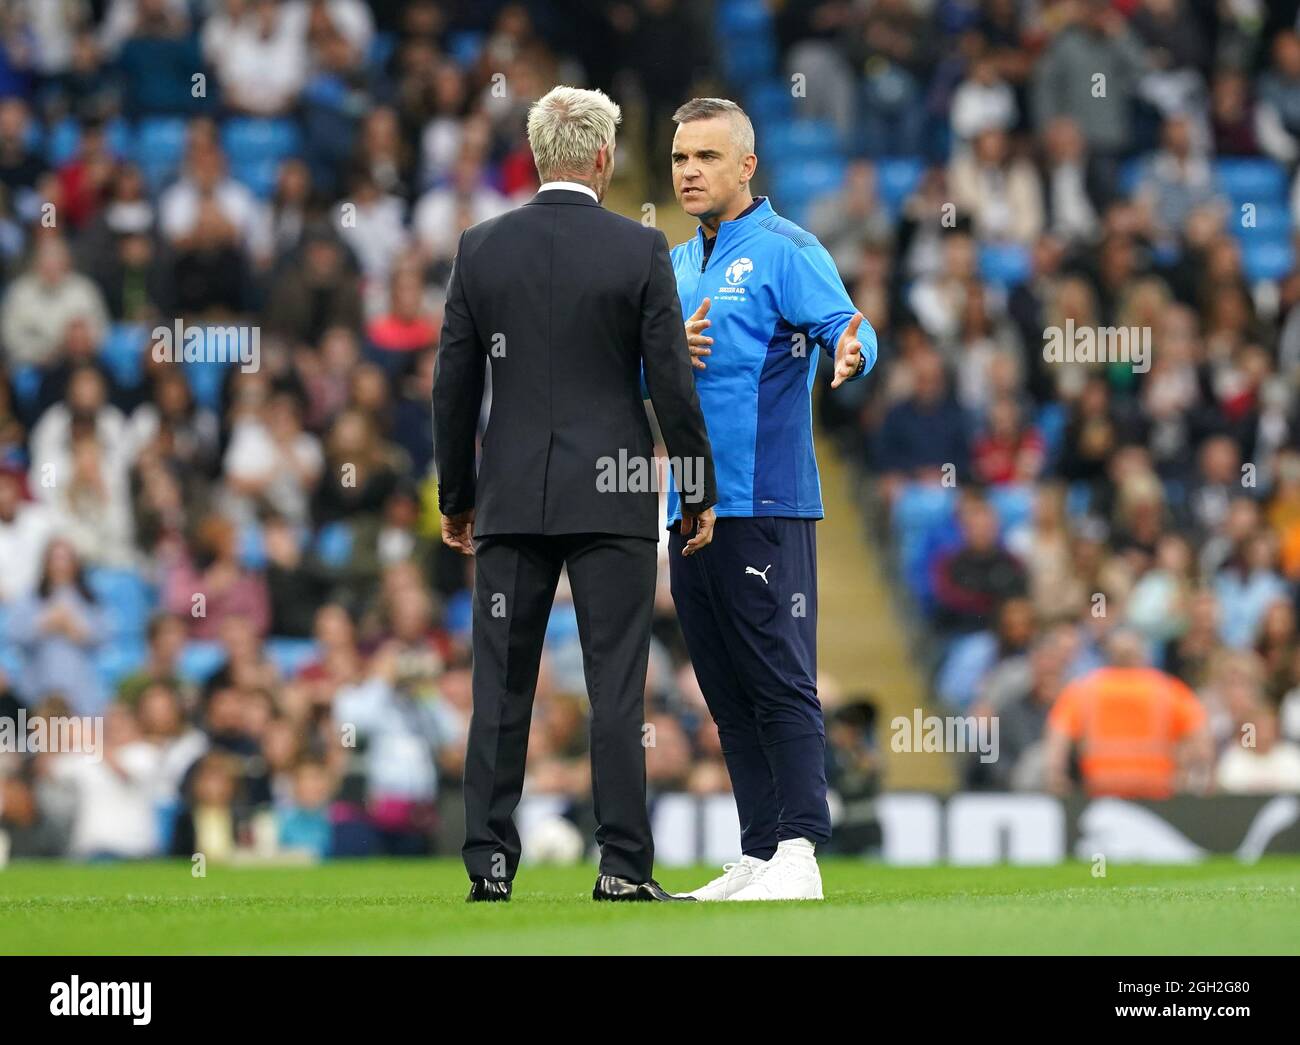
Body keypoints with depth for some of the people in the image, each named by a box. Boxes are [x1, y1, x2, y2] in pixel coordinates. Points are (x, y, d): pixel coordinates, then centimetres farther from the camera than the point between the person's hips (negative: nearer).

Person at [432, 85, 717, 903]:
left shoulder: (481, 248, 2)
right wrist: (700, 491, 5)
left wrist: (456, 496, 15)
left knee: (502, 685, 6)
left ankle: (490, 863, 4)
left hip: (513, 497, 2)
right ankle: (624, 865, -2)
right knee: (617, 685, 0)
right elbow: (672, 380, -5)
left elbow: (454, 384, 5)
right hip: (613, 496, -2)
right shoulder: (640, 251, -5)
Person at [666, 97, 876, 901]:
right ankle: (759, 855, 14)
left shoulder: (786, 252, -5)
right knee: (728, 694, 9)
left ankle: (798, 854, -10)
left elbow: (844, 324, -18)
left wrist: (852, 354, -41)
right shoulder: (676, 266, 18)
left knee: (781, 682, -9)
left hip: (765, 503, -8)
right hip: (689, 504, 8)